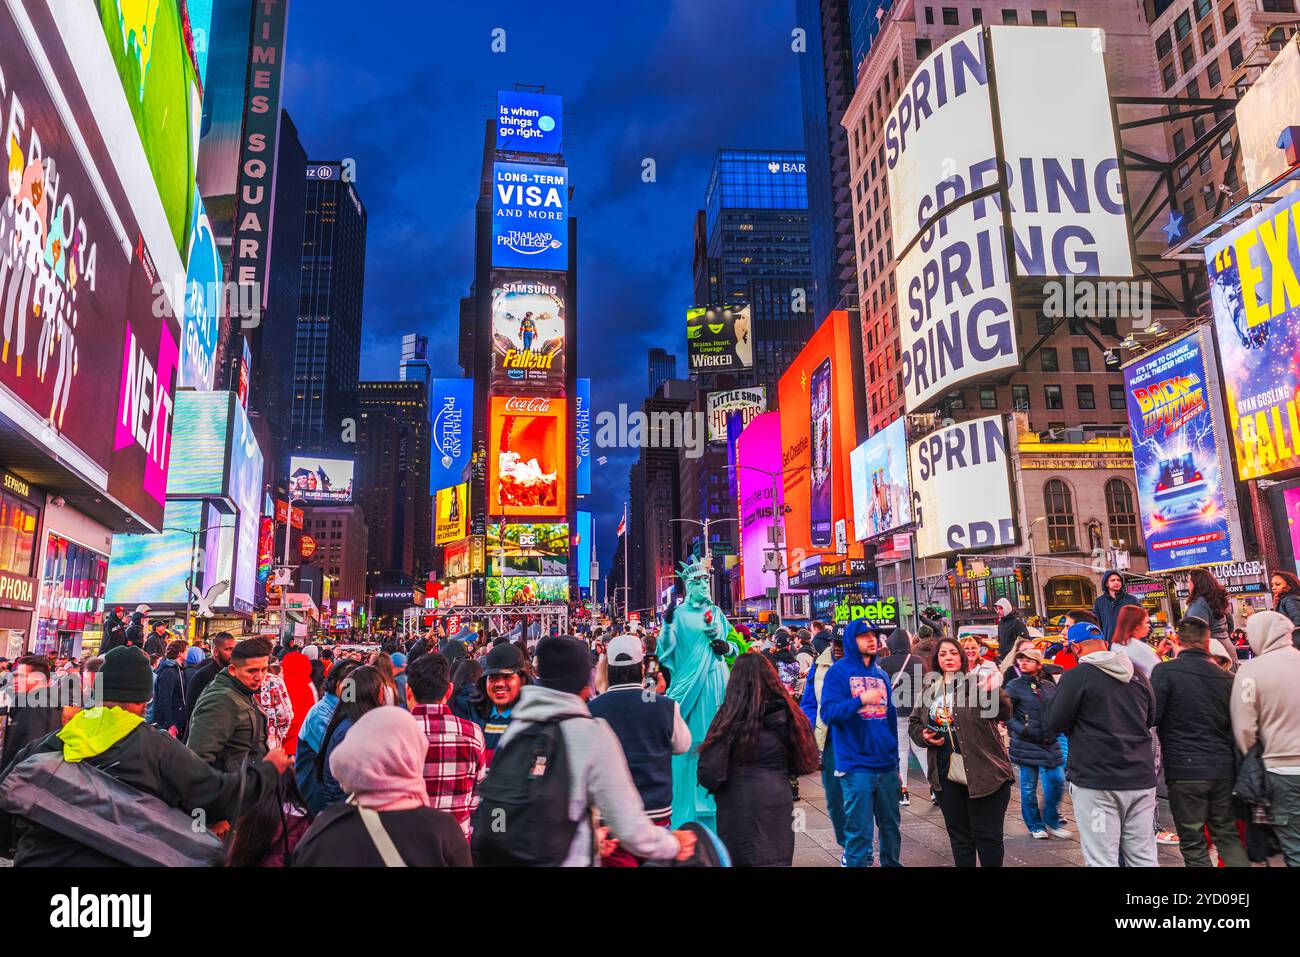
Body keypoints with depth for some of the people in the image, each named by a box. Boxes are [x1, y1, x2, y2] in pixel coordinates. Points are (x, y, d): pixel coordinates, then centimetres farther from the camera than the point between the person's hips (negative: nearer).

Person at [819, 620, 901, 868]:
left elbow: (891, 719, 18)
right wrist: (861, 701, -27)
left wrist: (896, 762, 17)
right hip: (856, 767, -6)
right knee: (859, 832, -1)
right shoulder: (839, 671, -6)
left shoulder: (881, 675, 13)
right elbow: (828, 713, -15)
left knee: (891, 827, 15)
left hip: (886, 766, 6)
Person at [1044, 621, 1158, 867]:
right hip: (1141, 779, 6)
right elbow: (1152, 718, 22)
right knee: (1144, 858, 13)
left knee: (1102, 859, -1)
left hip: (1095, 782, -6)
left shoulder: (1076, 676, -10)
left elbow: (1053, 725, -6)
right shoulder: (1138, 674, 8)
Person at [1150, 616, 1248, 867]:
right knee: (1228, 836, 17)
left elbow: (1151, 717, -17)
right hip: (1223, 769, 5)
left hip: (1184, 771, -5)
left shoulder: (1164, 671, -12)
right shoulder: (1226, 677, 4)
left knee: (1194, 845, 4)